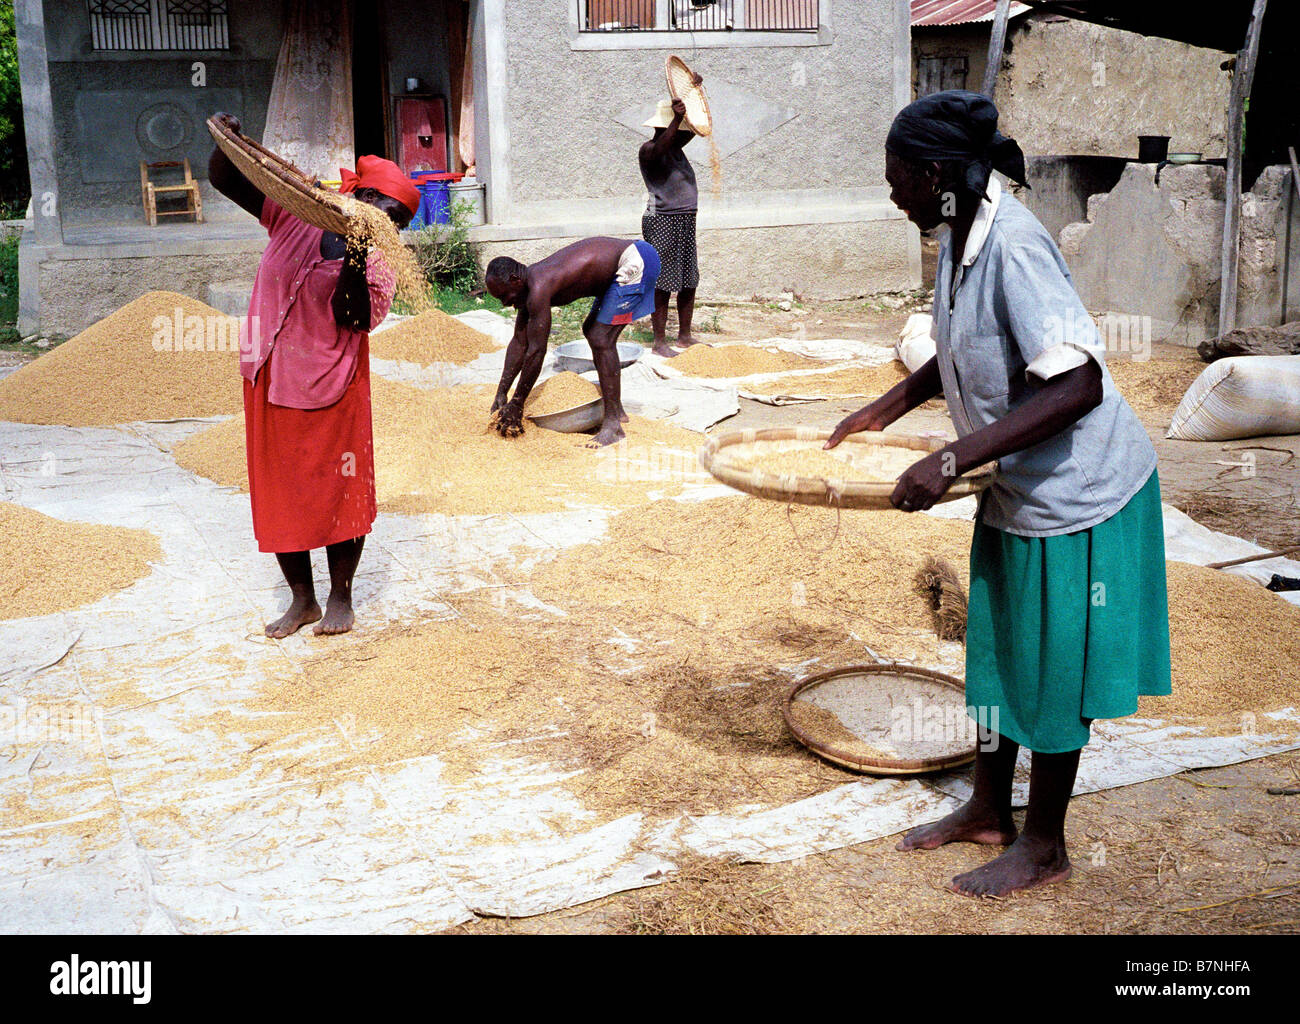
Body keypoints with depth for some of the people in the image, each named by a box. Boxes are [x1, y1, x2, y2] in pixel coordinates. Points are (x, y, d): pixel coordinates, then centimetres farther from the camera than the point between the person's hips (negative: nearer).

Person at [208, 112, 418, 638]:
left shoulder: (380, 262, -4)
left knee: (341, 491, 3)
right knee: (278, 493, 9)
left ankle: (340, 595, 21)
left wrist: (352, 263, -30)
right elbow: (224, 179, 6)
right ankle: (302, 599, 23)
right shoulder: (297, 210, 1)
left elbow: (354, 319, -19)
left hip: (332, 386, -2)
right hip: (270, 378, 3)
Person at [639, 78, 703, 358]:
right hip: (661, 221, -8)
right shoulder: (648, 150, -9)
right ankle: (659, 342, 0)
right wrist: (677, 118, -42)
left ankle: (685, 335, 21)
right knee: (662, 283, -6)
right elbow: (659, 149, -32)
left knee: (689, 281, 10)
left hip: (686, 219, 8)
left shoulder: (676, 144, 14)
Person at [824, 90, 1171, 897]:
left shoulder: (1014, 247, -28)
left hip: (1077, 491, -9)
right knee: (999, 649, 19)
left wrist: (952, 461, -35)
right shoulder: (960, 239, 1)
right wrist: (884, 412, 14)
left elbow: (1078, 384, -35)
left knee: (1052, 669, 6)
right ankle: (989, 809, 38)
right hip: (1016, 487, 9)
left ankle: (1044, 847, 25)